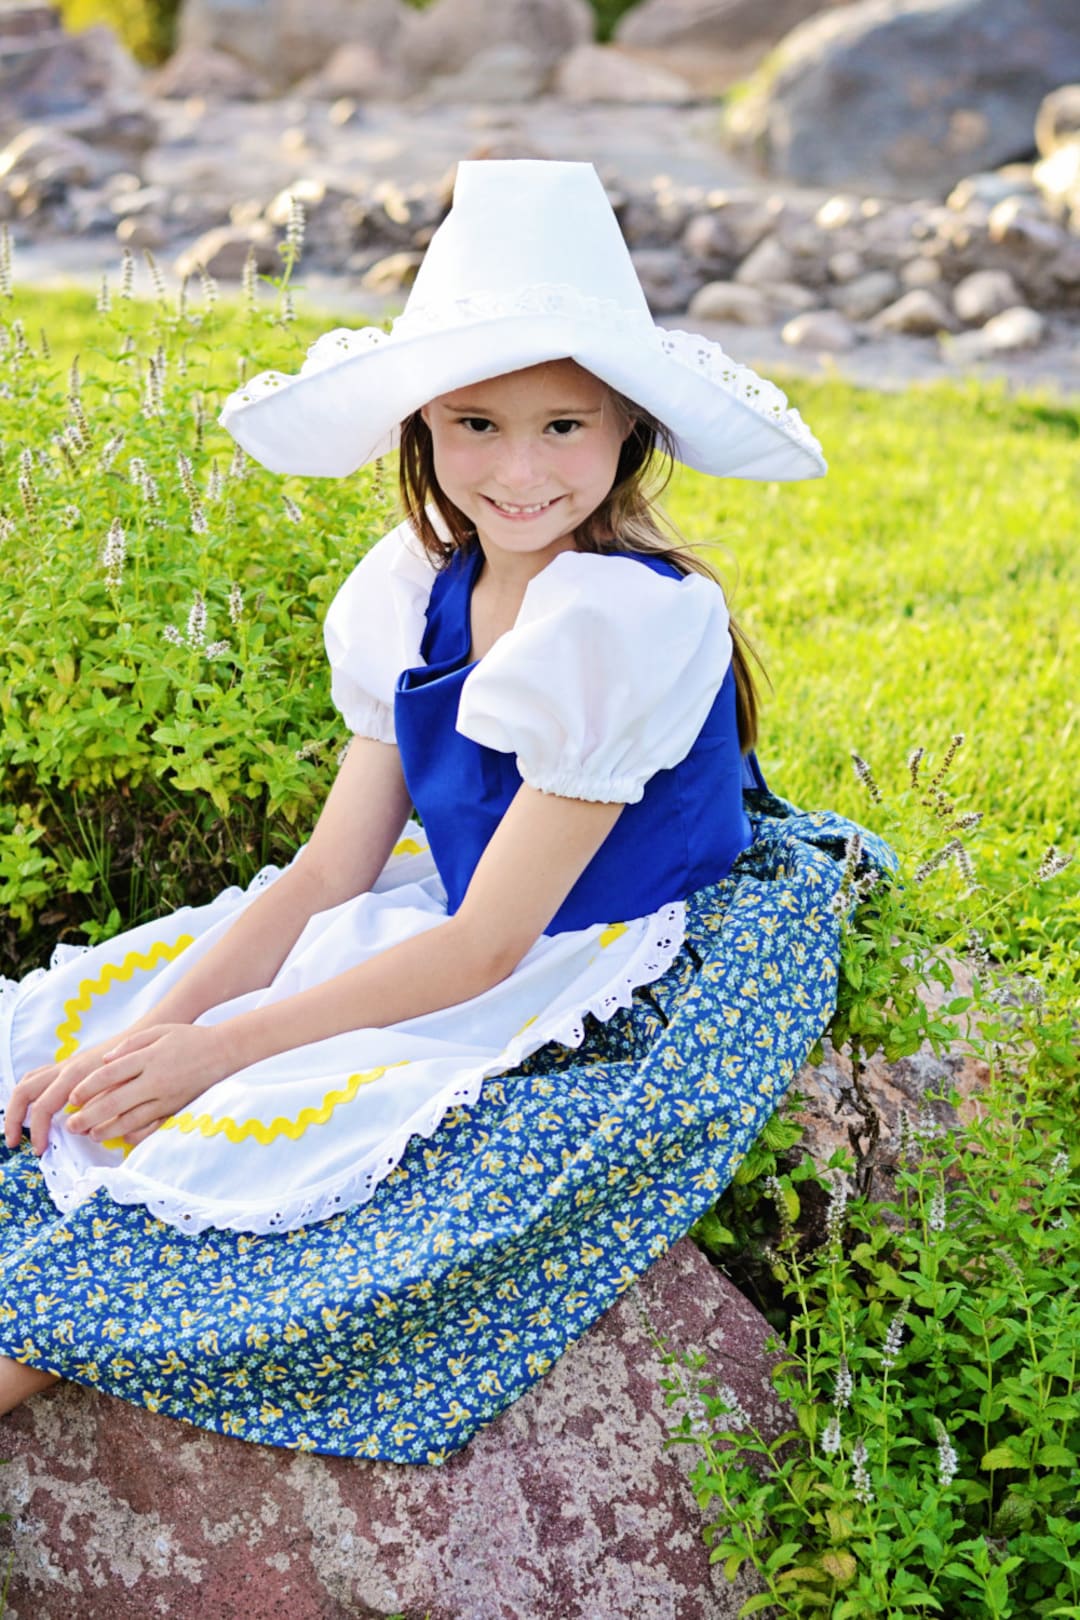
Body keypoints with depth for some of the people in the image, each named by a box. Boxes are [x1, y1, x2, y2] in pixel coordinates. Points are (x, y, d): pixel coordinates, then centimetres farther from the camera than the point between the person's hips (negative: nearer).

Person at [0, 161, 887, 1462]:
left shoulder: (626, 622, -24)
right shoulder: (414, 590, -1)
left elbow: (486, 948, -22)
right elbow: (329, 873, -1)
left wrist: (218, 1048, -20)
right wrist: (155, 1023, -15)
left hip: (612, 1000, -8)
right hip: (467, 930, 8)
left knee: (226, 1137, -23)